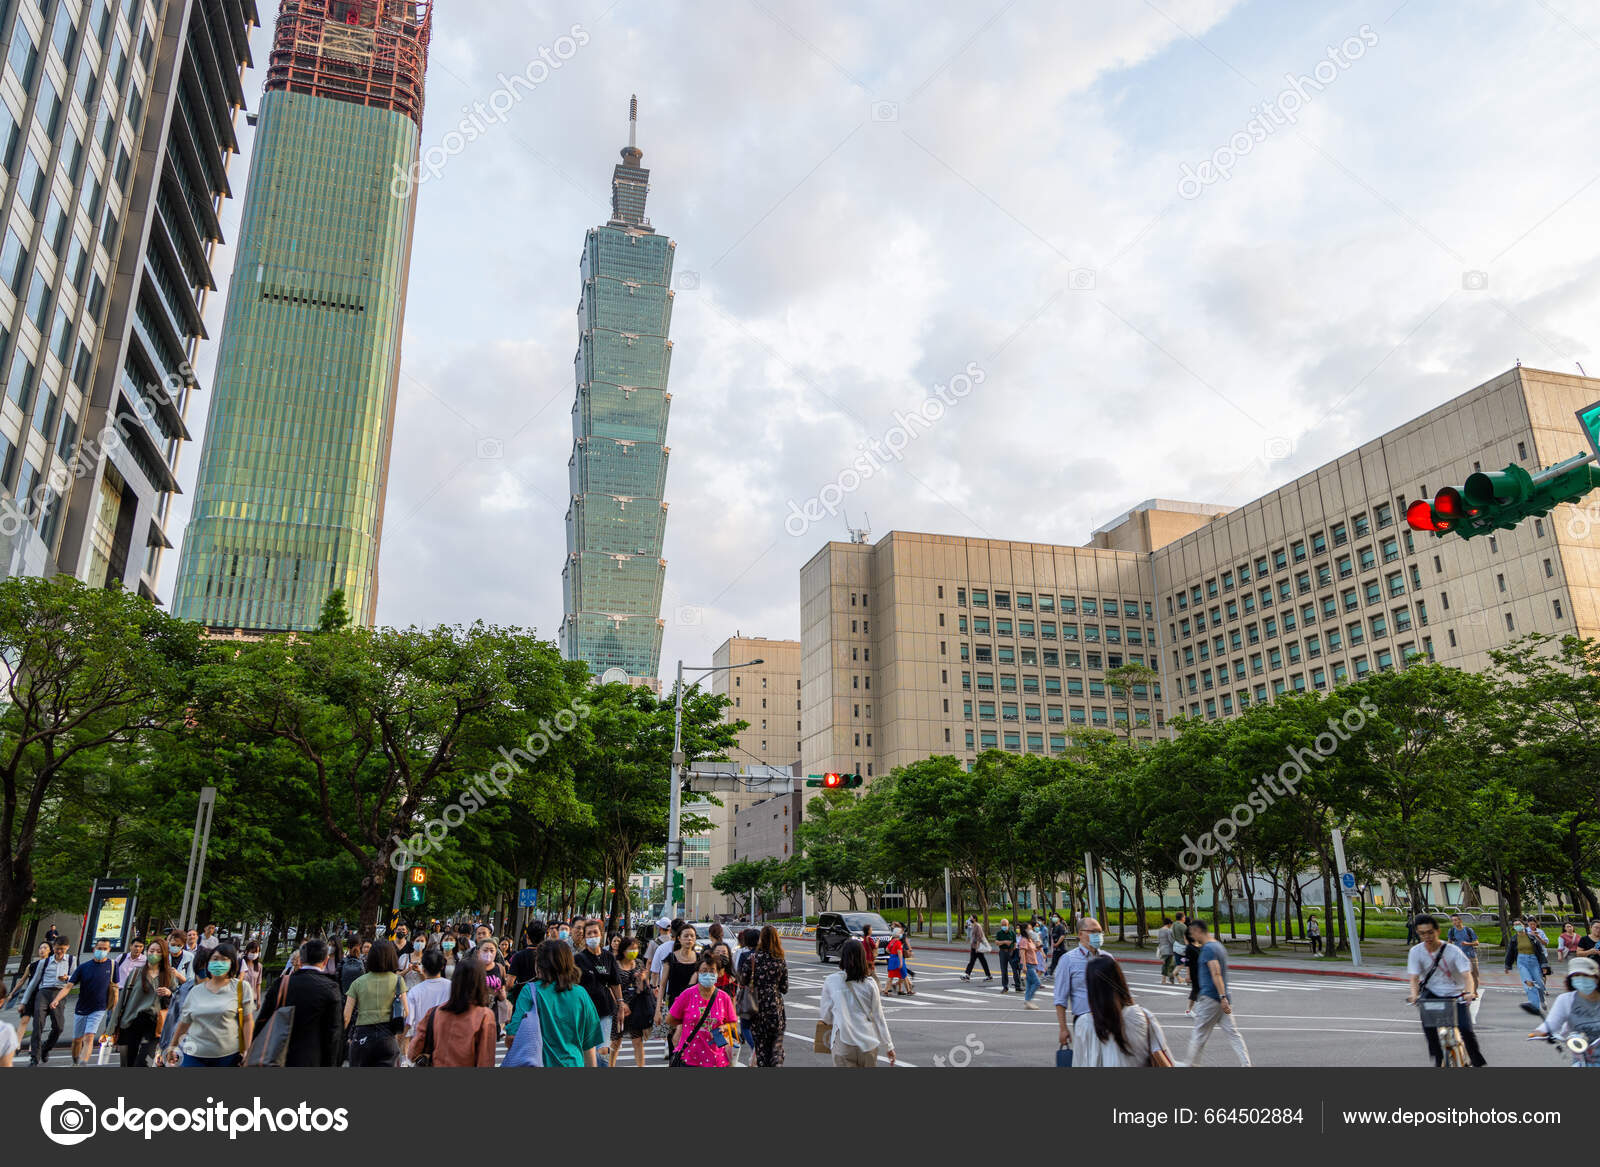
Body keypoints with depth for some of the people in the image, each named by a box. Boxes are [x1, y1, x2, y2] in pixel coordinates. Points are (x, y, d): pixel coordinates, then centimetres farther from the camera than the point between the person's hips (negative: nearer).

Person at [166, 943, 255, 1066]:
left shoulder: (241, 987, -1)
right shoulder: (195, 991, 9)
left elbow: (247, 1021, -3)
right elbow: (184, 1022, 20)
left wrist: (246, 1051, -7)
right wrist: (173, 1045, 27)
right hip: (194, 1056, 3)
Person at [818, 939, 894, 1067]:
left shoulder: (831, 981, -5)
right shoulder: (870, 984, -3)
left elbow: (825, 1016, 4)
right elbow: (878, 1017, 2)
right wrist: (888, 1046, 11)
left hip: (843, 1043, -2)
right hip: (868, 1042, 2)